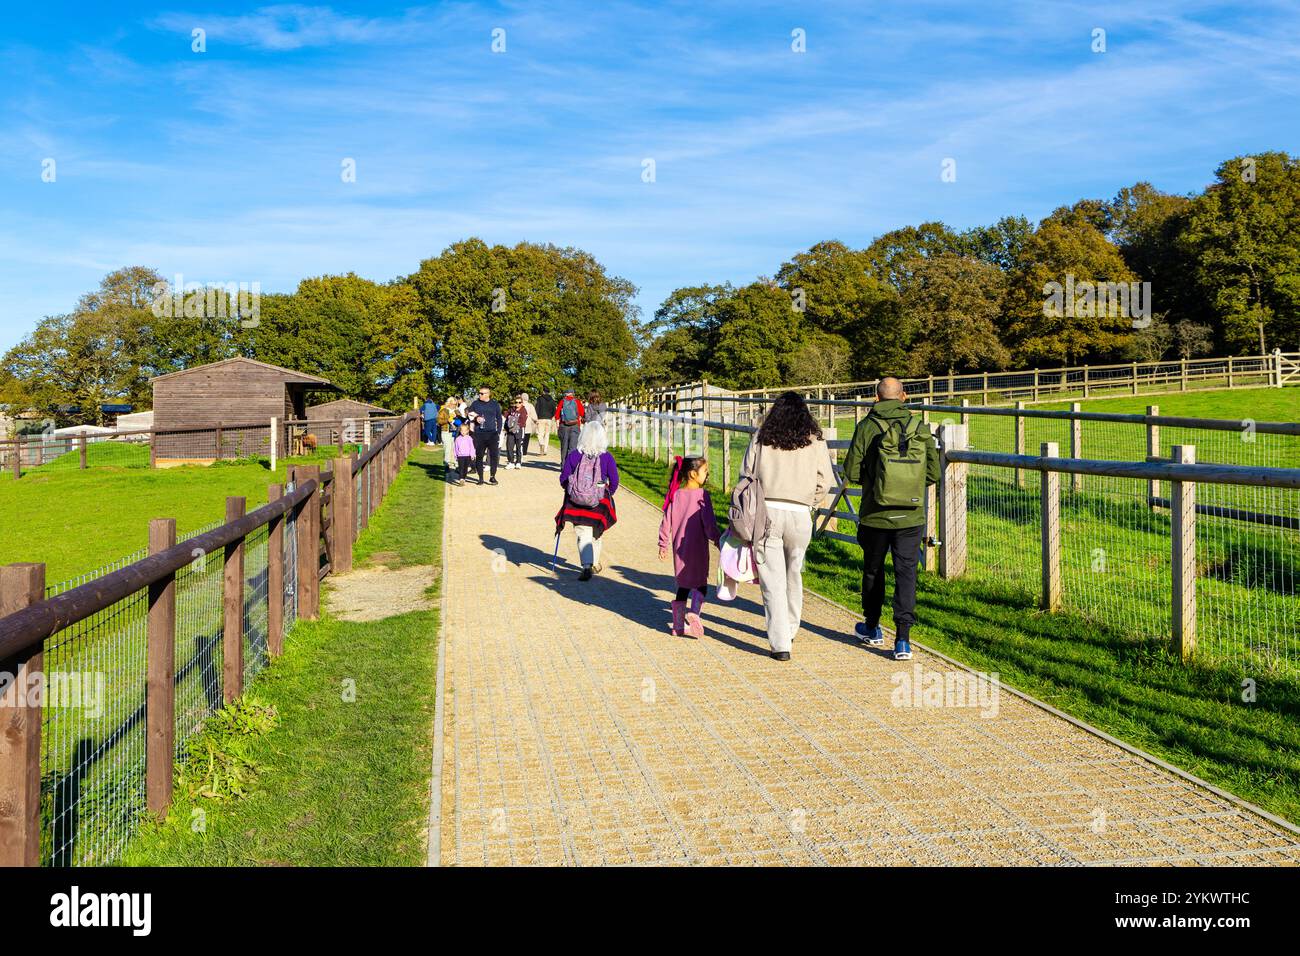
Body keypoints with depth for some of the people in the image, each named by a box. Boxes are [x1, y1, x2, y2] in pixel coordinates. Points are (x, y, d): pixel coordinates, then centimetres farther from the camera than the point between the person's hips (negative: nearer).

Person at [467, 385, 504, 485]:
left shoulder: (495, 404, 6)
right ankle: (480, 478, 9)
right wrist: (475, 419, -9)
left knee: (494, 455, -4)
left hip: (492, 433, 0)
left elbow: (499, 418, 11)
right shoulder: (475, 403, 6)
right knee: (479, 456, 1)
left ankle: (493, 477, 6)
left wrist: (499, 432, 4)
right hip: (479, 434, 0)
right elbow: (469, 416, 13)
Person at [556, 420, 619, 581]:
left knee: (583, 534, 3)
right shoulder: (607, 457, -9)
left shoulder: (574, 455, -9)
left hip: (576, 501, -1)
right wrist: (607, 495, 15)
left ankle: (587, 566, -16)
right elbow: (614, 481, -5)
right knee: (596, 532, 21)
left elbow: (563, 479, -3)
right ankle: (594, 564, 37)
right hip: (599, 502, 1)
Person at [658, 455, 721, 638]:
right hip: (698, 547, -5)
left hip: (679, 548, 5)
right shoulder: (702, 495, -13)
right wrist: (718, 539, -6)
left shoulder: (675, 494, 3)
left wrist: (663, 545, 14)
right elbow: (709, 522, -16)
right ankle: (694, 613, -18)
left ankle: (679, 624, 18)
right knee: (700, 582, 6)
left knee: (683, 584, 16)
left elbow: (666, 522, 6)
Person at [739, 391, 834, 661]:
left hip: (766, 511, -1)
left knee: (773, 580, 3)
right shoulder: (815, 441, 4)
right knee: (794, 575, 22)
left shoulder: (761, 438, 4)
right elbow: (825, 480, 3)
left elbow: (746, 474, 4)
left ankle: (780, 644, -2)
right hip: (800, 515, 1)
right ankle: (790, 630, 37)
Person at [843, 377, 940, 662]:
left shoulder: (867, 426, -7)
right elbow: (934, 473, 3)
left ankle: (872, 629, 33)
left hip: (875, 516, -1)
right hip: (912, 517, 1)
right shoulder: (921, 427, 0)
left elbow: (852, 472, -8)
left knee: (873, 570, 17)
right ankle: (903, 640, -3)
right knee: (906, 573, 4)